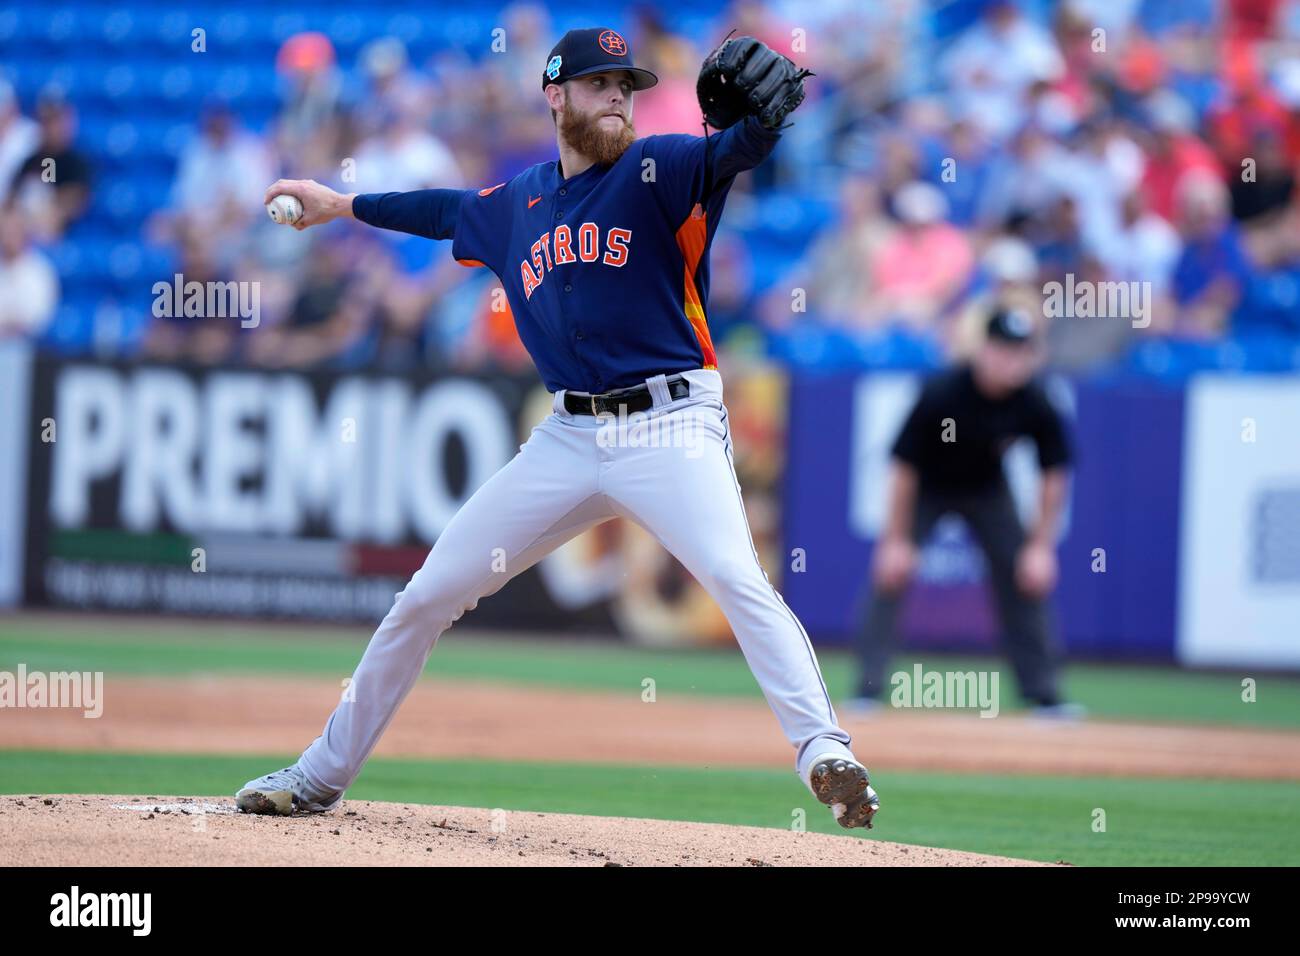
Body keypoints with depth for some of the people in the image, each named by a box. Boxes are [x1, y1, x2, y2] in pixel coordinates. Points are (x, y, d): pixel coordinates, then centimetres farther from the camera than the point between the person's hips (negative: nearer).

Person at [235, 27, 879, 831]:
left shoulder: (656, 171, -2)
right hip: (570, 435, 5)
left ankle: (825, 754, -32)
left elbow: (726, 156, -22)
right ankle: (321, 777, 19)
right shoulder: (516, 204, 14)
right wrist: (342, 206, 46)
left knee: (736, 576, -29)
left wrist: (762, 119, -44)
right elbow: (447, 210, 35)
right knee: (430, 594, 7)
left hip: (670, 426, -5)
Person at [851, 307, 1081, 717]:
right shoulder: (941, 394, -32)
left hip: (987, 491, 3)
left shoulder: (1037, 406, -24)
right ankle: (868, 688, -14)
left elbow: (1053, 476, -10)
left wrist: (1041, 546, -13)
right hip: (927, 487, -3)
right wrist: (896, 540, -23)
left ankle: (1044, 693, 8)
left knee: (1026, 579, -3)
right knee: (890, 575, -17)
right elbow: (904, 466, -24)